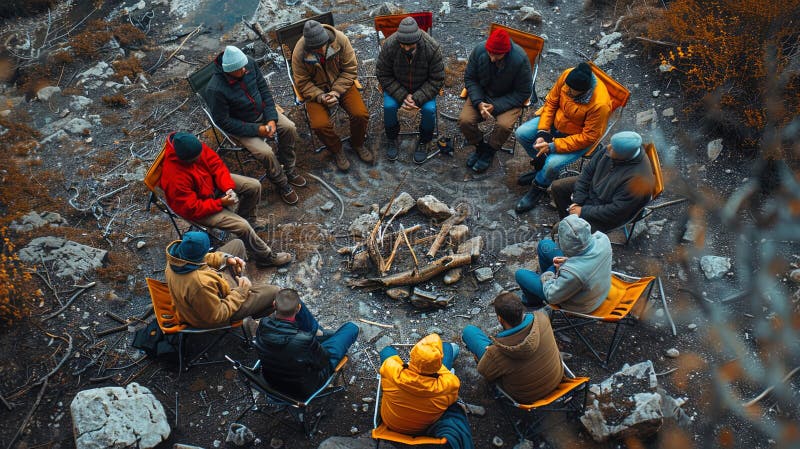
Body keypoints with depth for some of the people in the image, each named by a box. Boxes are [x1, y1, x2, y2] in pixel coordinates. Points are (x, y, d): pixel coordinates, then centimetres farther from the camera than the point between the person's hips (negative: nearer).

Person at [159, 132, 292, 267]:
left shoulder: (195, 147, -21)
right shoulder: (175, 178, -38)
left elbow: (216, 164, -8)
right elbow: (191, 208, -29)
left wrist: (229, 187, -21)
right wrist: (220, 203, -25)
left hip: (212, 182, 8)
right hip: (198, 209, -7)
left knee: (254, 186, 4)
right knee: (242, 226, -19)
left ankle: (248, 218, 32)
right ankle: (266, 258, 3)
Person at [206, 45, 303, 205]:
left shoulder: (249, 63, -17)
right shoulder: (215, 89, -32)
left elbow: (264, 89, -5)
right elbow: (224, 121, -23)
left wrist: (272, 118, -15)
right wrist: (256, 130, -23)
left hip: (262, 111, 5)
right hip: (242, 126, -5)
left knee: (289, 127, -13)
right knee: (266, 153, -23)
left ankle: (288, 168, 9)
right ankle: (282, 184, 5)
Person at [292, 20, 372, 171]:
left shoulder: (340, 39, -20)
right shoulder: (299, 53, -21)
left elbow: (350, 69, -11)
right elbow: (303, 84, -11)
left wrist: (337, 91, -21)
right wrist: (321, 97, -26)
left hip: (341, 84, 1)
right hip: (316, 90, -1)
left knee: (361, 114, -18)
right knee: (320, 125, -24)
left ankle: (357, 143, 13)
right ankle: (337, 150, 7)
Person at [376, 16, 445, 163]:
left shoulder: (432, 48, -27)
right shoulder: (389, 45, -25)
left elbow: (437, 79, -17)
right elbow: (383, 75, -13)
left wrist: (417, 98, -28)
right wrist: (402, 96, -24)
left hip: (423, 87, 0)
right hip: (397, 86, 1)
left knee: (429, 109, -25)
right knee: (389, 106, -25)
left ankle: (424, 141, 4)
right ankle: (392, 138, 5)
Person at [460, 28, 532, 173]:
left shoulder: (520, 59, -25)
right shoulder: (479, 50, -17)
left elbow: (523, 93, -16)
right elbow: (469, 78, -4)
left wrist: (496, 107, -24)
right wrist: (479, 103, -19)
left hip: (508, 99, -2)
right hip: (481, 94, 3)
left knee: (504, 125, -29)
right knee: (464, 120, -20)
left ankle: (489, 151, 3)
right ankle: (480, 147, 11)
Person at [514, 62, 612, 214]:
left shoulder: (600, 104, -35)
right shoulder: (567, 75, -21)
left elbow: (588, 137, -26)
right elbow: (551, 101, -6)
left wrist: (553, 146, -29)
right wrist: (542, 132, -13)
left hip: (578, 137, -6)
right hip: (556, 121, 6)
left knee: (552, 164, -26)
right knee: (521, 133, -7)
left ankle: (539, 186, 10)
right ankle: (542, 167, 16)